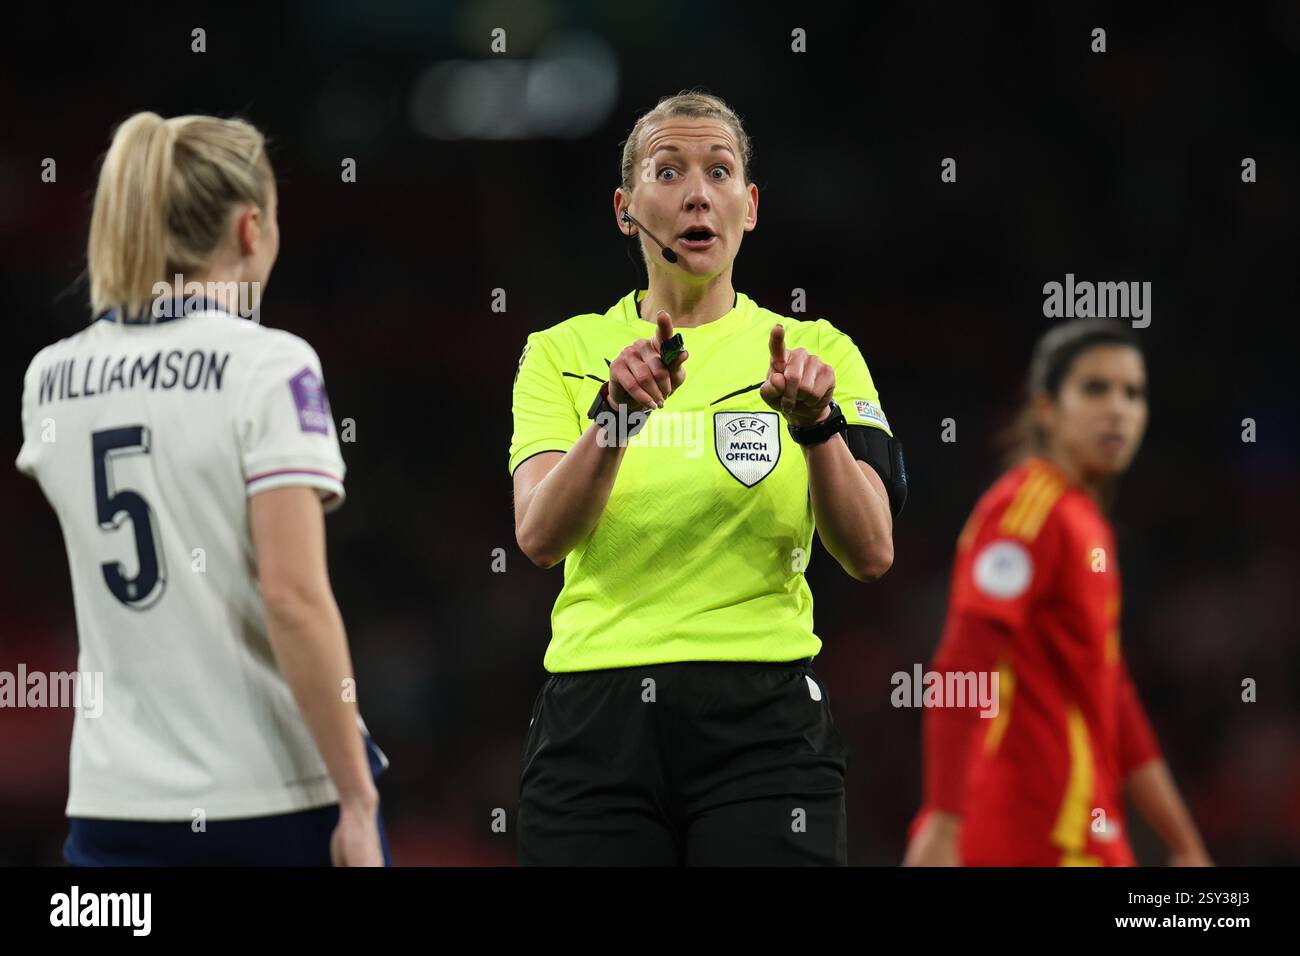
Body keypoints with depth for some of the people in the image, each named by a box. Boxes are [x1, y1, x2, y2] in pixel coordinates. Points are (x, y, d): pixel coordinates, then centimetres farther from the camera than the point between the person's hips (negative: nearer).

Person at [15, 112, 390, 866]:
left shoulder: (50, 380, 7)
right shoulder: (268, 366, -10)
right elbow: (293, 595, -18)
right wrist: (358, 801, -15)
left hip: (117, 802, 4)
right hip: (279, 790, -4)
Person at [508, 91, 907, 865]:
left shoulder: (818, 350, 7)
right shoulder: (564, 352, 8)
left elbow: (871, 554, -5)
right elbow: (540, 536, -9)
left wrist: (816, 425, -21)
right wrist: (616, 414, -24)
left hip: (763, 725, -1)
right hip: (595, 723, 1)